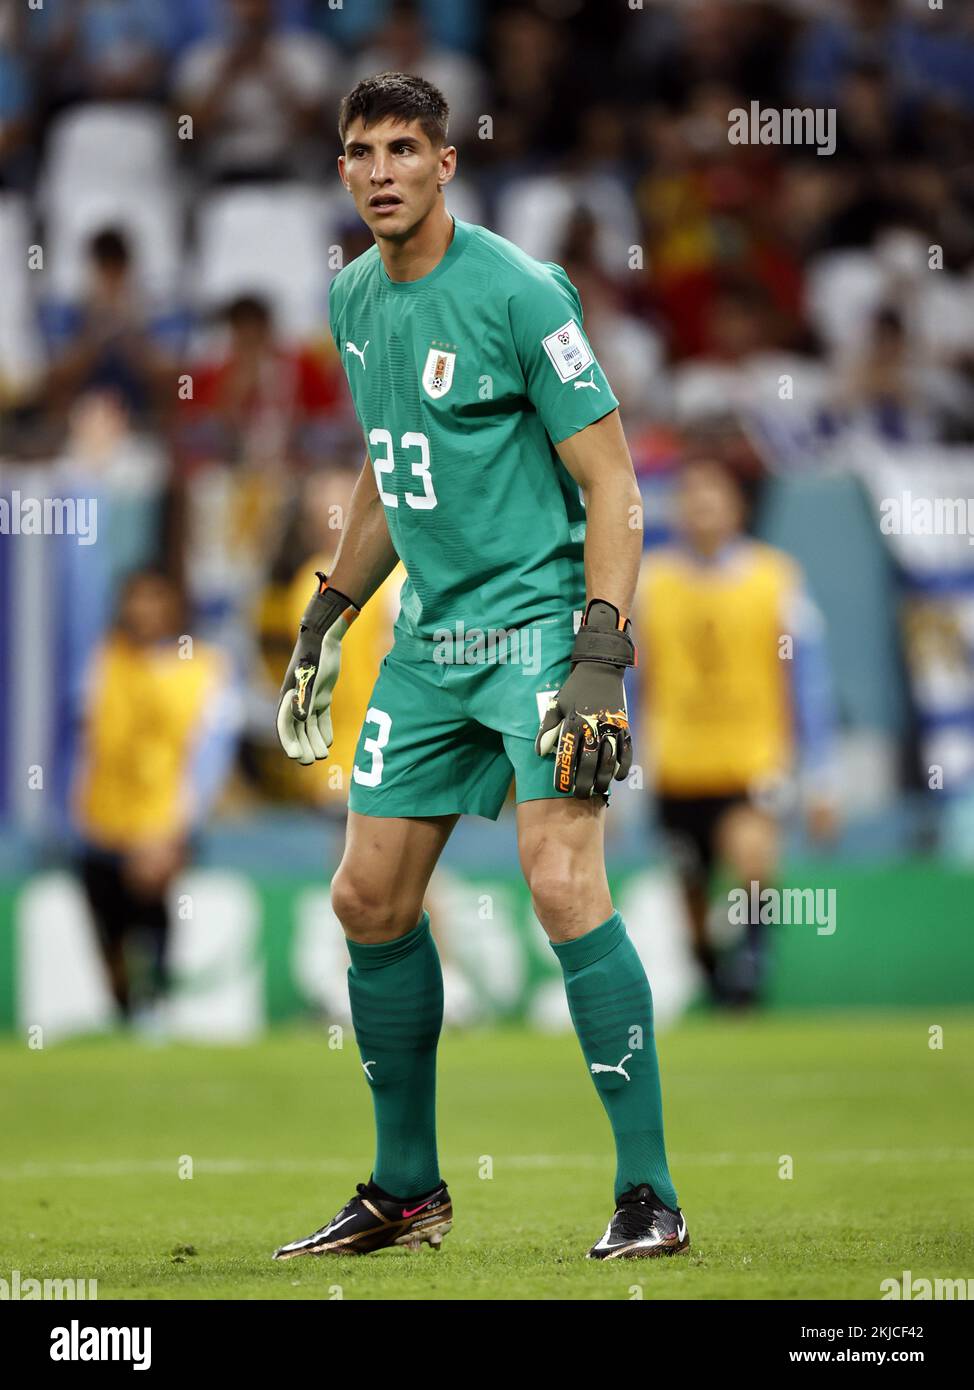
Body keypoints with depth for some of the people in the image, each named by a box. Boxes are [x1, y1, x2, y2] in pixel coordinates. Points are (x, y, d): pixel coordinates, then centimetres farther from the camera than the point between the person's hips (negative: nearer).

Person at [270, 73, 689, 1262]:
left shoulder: (517, 295, -14)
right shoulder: (353, 300, 9)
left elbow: (610, 483, -14)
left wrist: (601, 659, -21)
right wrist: (326, 621, 23)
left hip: (538, 616, -8)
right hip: (430, 632, 8)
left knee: (563, 886, -20)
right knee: (370, 899, 9)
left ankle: (649, 1195, -14)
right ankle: (407, 1191, 23)